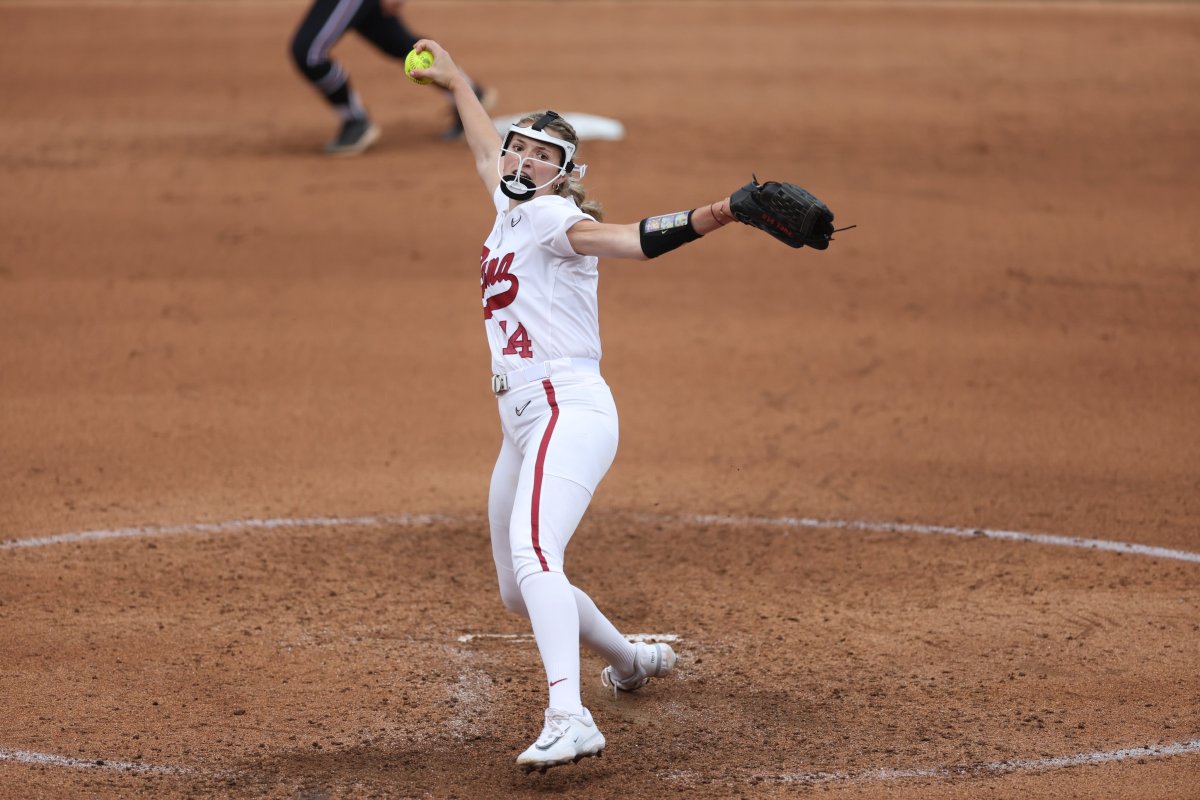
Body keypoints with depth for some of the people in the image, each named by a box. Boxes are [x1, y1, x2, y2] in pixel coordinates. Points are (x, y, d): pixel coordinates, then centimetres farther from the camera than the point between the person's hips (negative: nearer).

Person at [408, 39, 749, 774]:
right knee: (519, 593, 19)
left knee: (533, 554, -31)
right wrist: (456, 83, 54)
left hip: (570, 410, -10)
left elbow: (629, 239, -23)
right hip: (524, 423, 10)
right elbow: (488, 151, 39)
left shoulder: (551, 216, -6)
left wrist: (721, 213, -40)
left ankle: (569, 719, -46)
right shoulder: (511, 210, 18)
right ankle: (632, 659, 42)